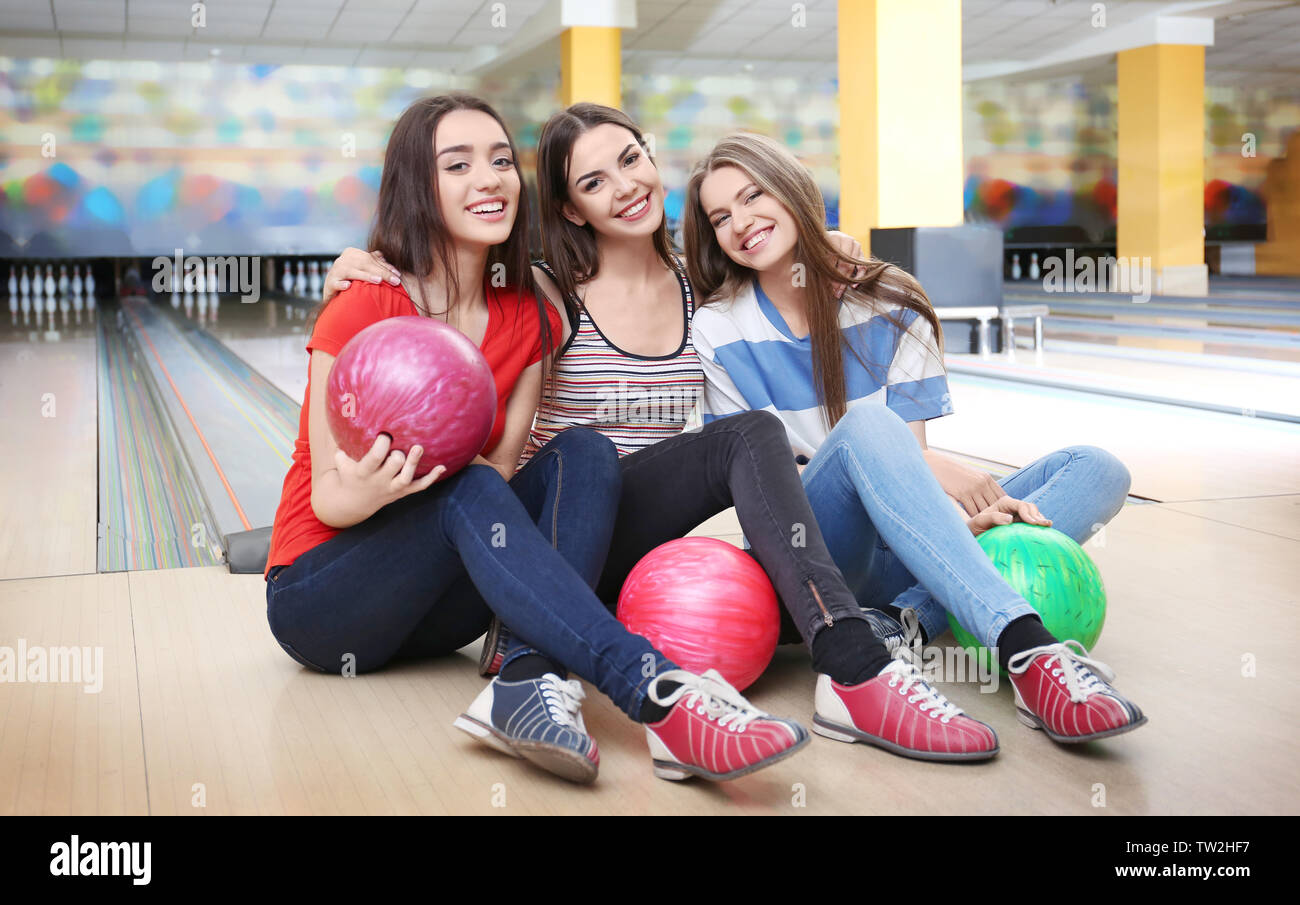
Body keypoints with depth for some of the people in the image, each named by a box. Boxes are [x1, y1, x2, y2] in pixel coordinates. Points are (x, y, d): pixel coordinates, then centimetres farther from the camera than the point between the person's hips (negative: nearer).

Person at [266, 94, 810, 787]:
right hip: (318, 601, -5)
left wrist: (430, 468, -26)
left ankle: (535, 686, -40)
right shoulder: (364, 311, -17)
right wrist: (370, 490, -37)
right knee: (467, 492, -34)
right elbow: (328, 497, -13)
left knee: (583, 453, -18)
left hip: (436, 606, 5)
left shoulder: (528, 320, 0)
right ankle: (658, 693, -48)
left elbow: (500, 467, -4)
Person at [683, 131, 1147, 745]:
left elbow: (912, 452, -2)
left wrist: (961, 501, -27)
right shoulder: (720, 331, -1)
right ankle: (1026, 648, -48)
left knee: (1097, 471, -13)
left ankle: (890, 635, -37)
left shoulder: (890, 306, 4)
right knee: (865, 426, -33)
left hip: (902, 553, 4)